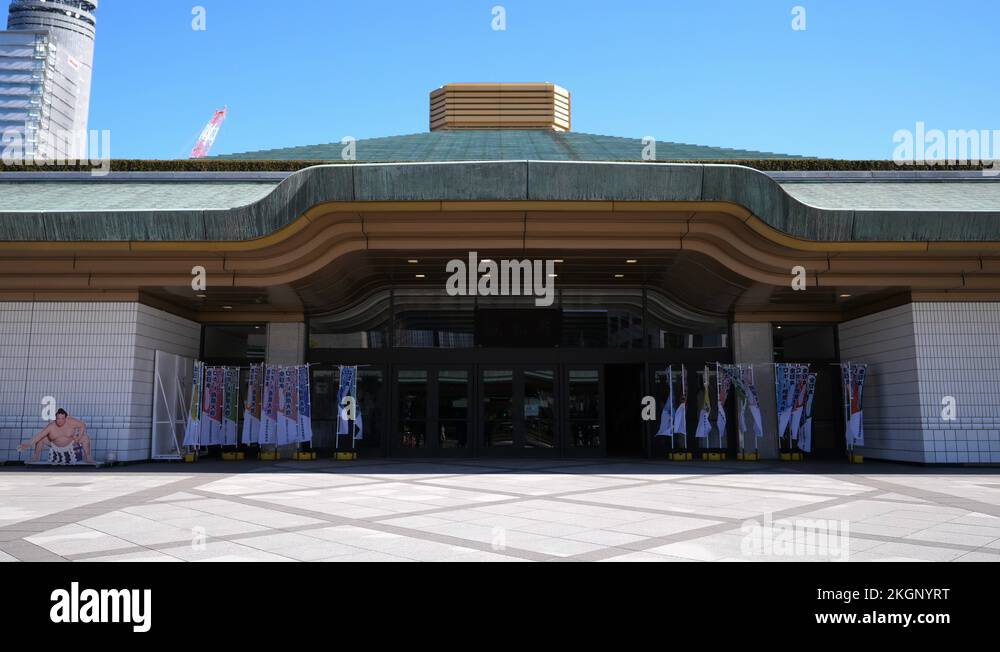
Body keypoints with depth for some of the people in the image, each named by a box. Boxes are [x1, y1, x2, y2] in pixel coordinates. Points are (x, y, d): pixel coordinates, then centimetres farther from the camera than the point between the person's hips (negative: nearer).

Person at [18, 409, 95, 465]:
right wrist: (30, 444, -43)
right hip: (55, 447, 1)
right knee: (40, 439, -15)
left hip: (71, 444, -1)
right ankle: (36, 457, 10)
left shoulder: (71, 422, -25)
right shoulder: (51, 426, -25)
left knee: (86, 437, -22)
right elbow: (39, 435, -30)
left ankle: (88, 457, -4)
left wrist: (79, 437, -22)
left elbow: (83, 425, -15)